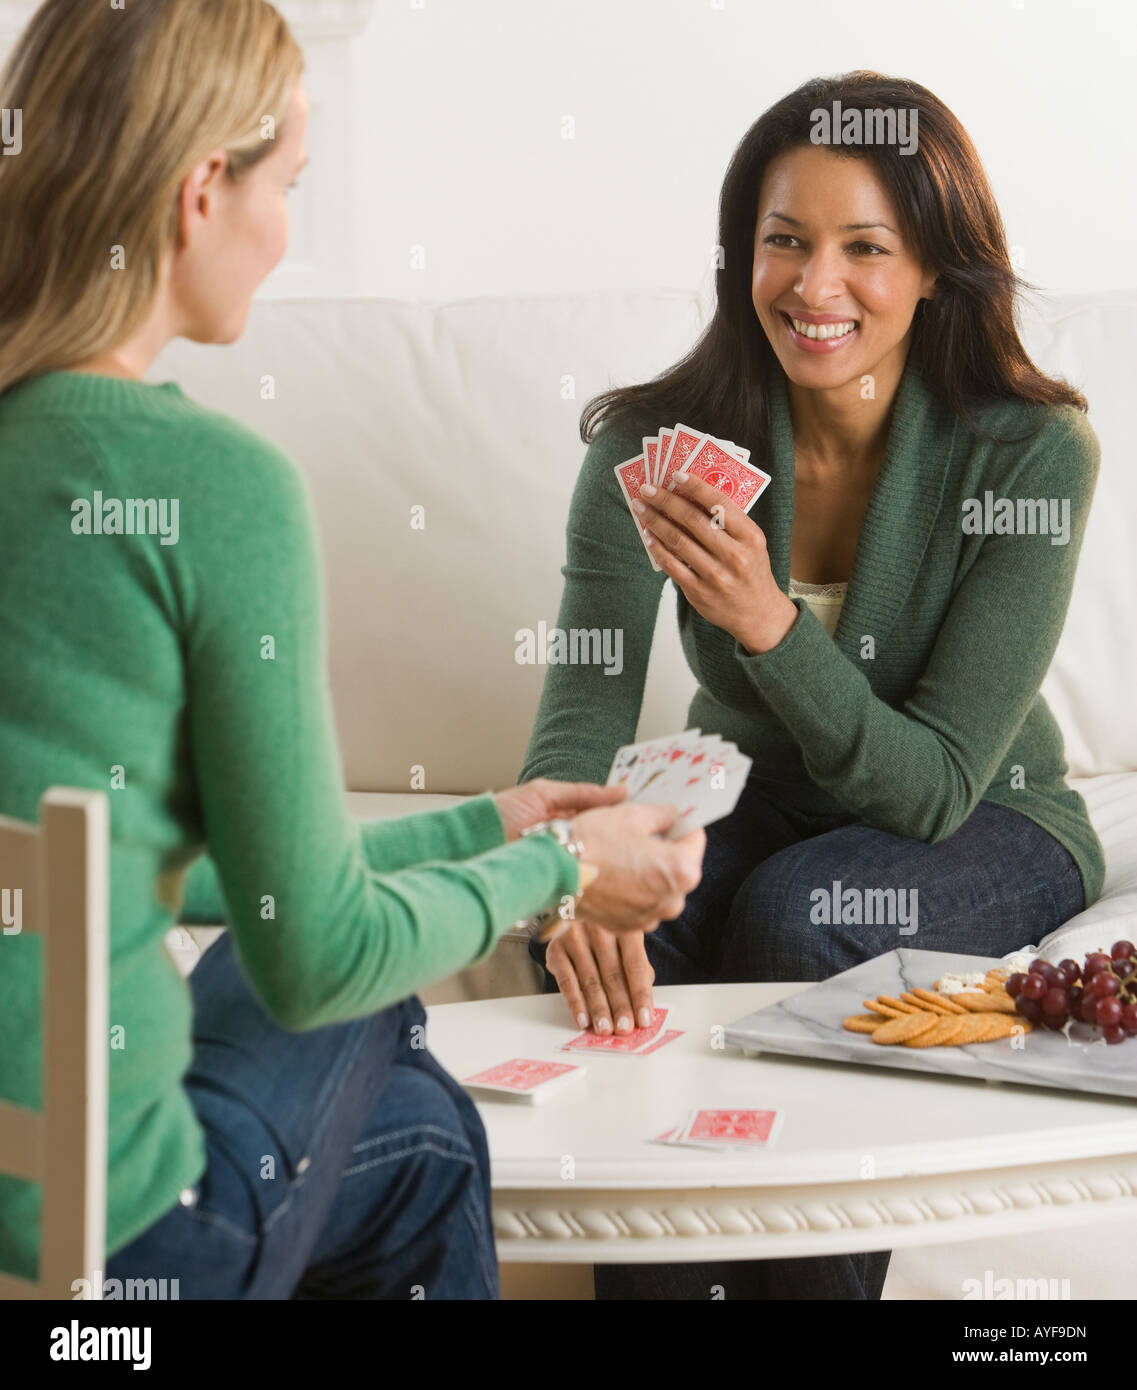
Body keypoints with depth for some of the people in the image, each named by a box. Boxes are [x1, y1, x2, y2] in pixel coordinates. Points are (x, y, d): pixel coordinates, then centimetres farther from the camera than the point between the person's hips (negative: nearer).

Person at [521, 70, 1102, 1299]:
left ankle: (807, 1279, -15)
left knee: (788, 915, -33)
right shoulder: (657, 443, -15)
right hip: (752, 803, 2)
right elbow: (581, 715, -20)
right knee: (608, 936, -29)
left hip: (981, 826, -2)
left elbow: (934, 785, -24)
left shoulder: (1032, 451, -22)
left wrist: (770, 628, -41)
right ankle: (653, 1277, -13)